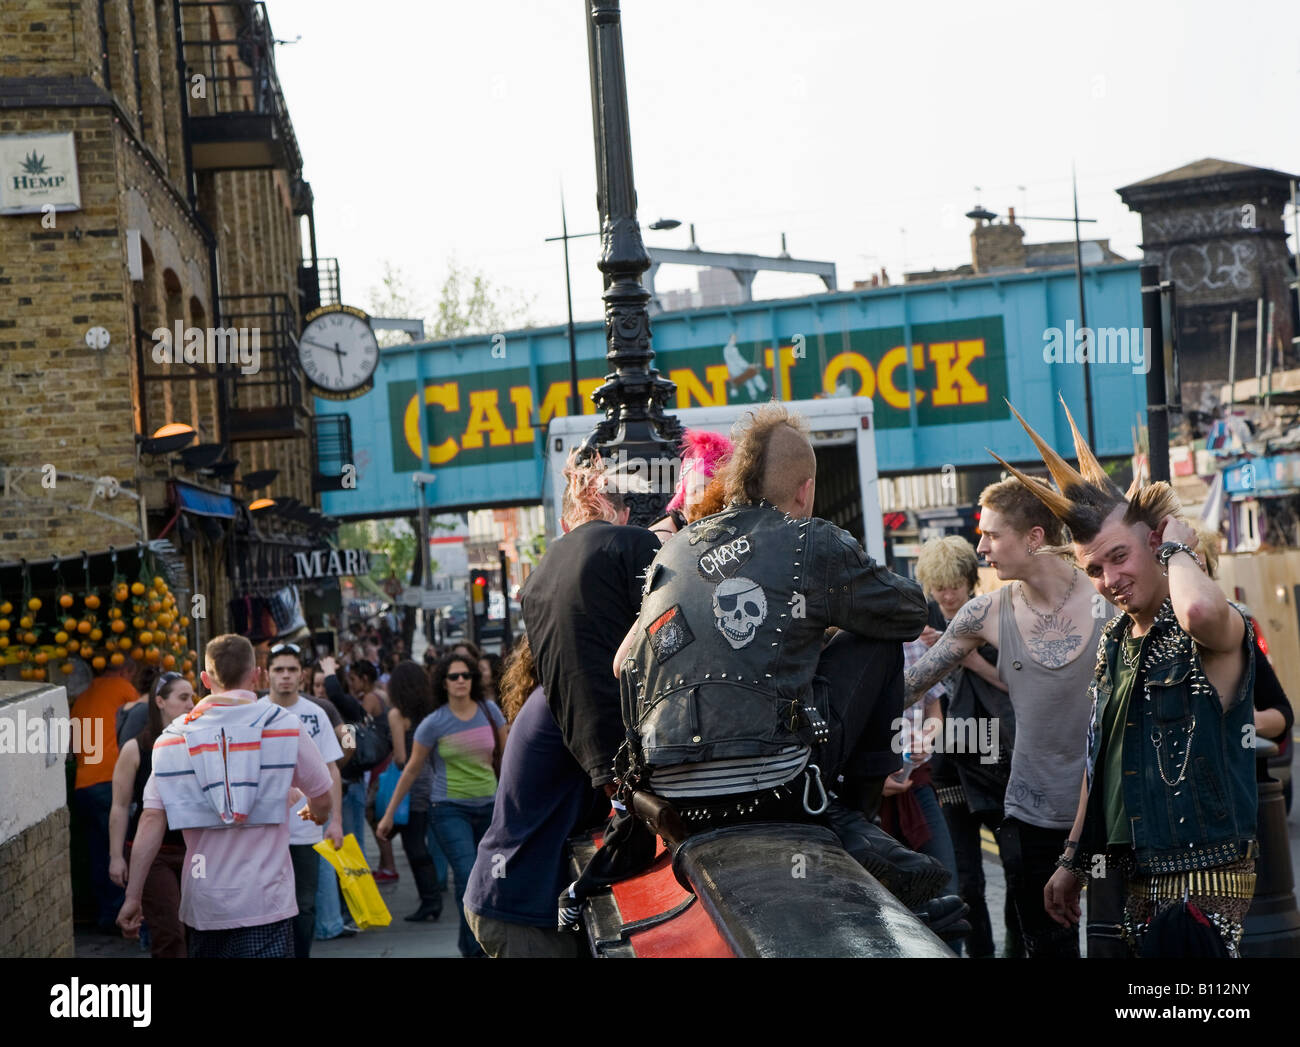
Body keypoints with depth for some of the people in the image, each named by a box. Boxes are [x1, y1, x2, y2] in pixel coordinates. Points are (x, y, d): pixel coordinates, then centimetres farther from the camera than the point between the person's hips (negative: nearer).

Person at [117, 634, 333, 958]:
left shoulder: (174, 737, 1)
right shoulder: (284, 726, -3)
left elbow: (151, 819, -4)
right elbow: (321, 798, 5)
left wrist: (133, 896, -1)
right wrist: (317, 814, 30)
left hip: (202, 905, 3)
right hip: (266, 902, -3)